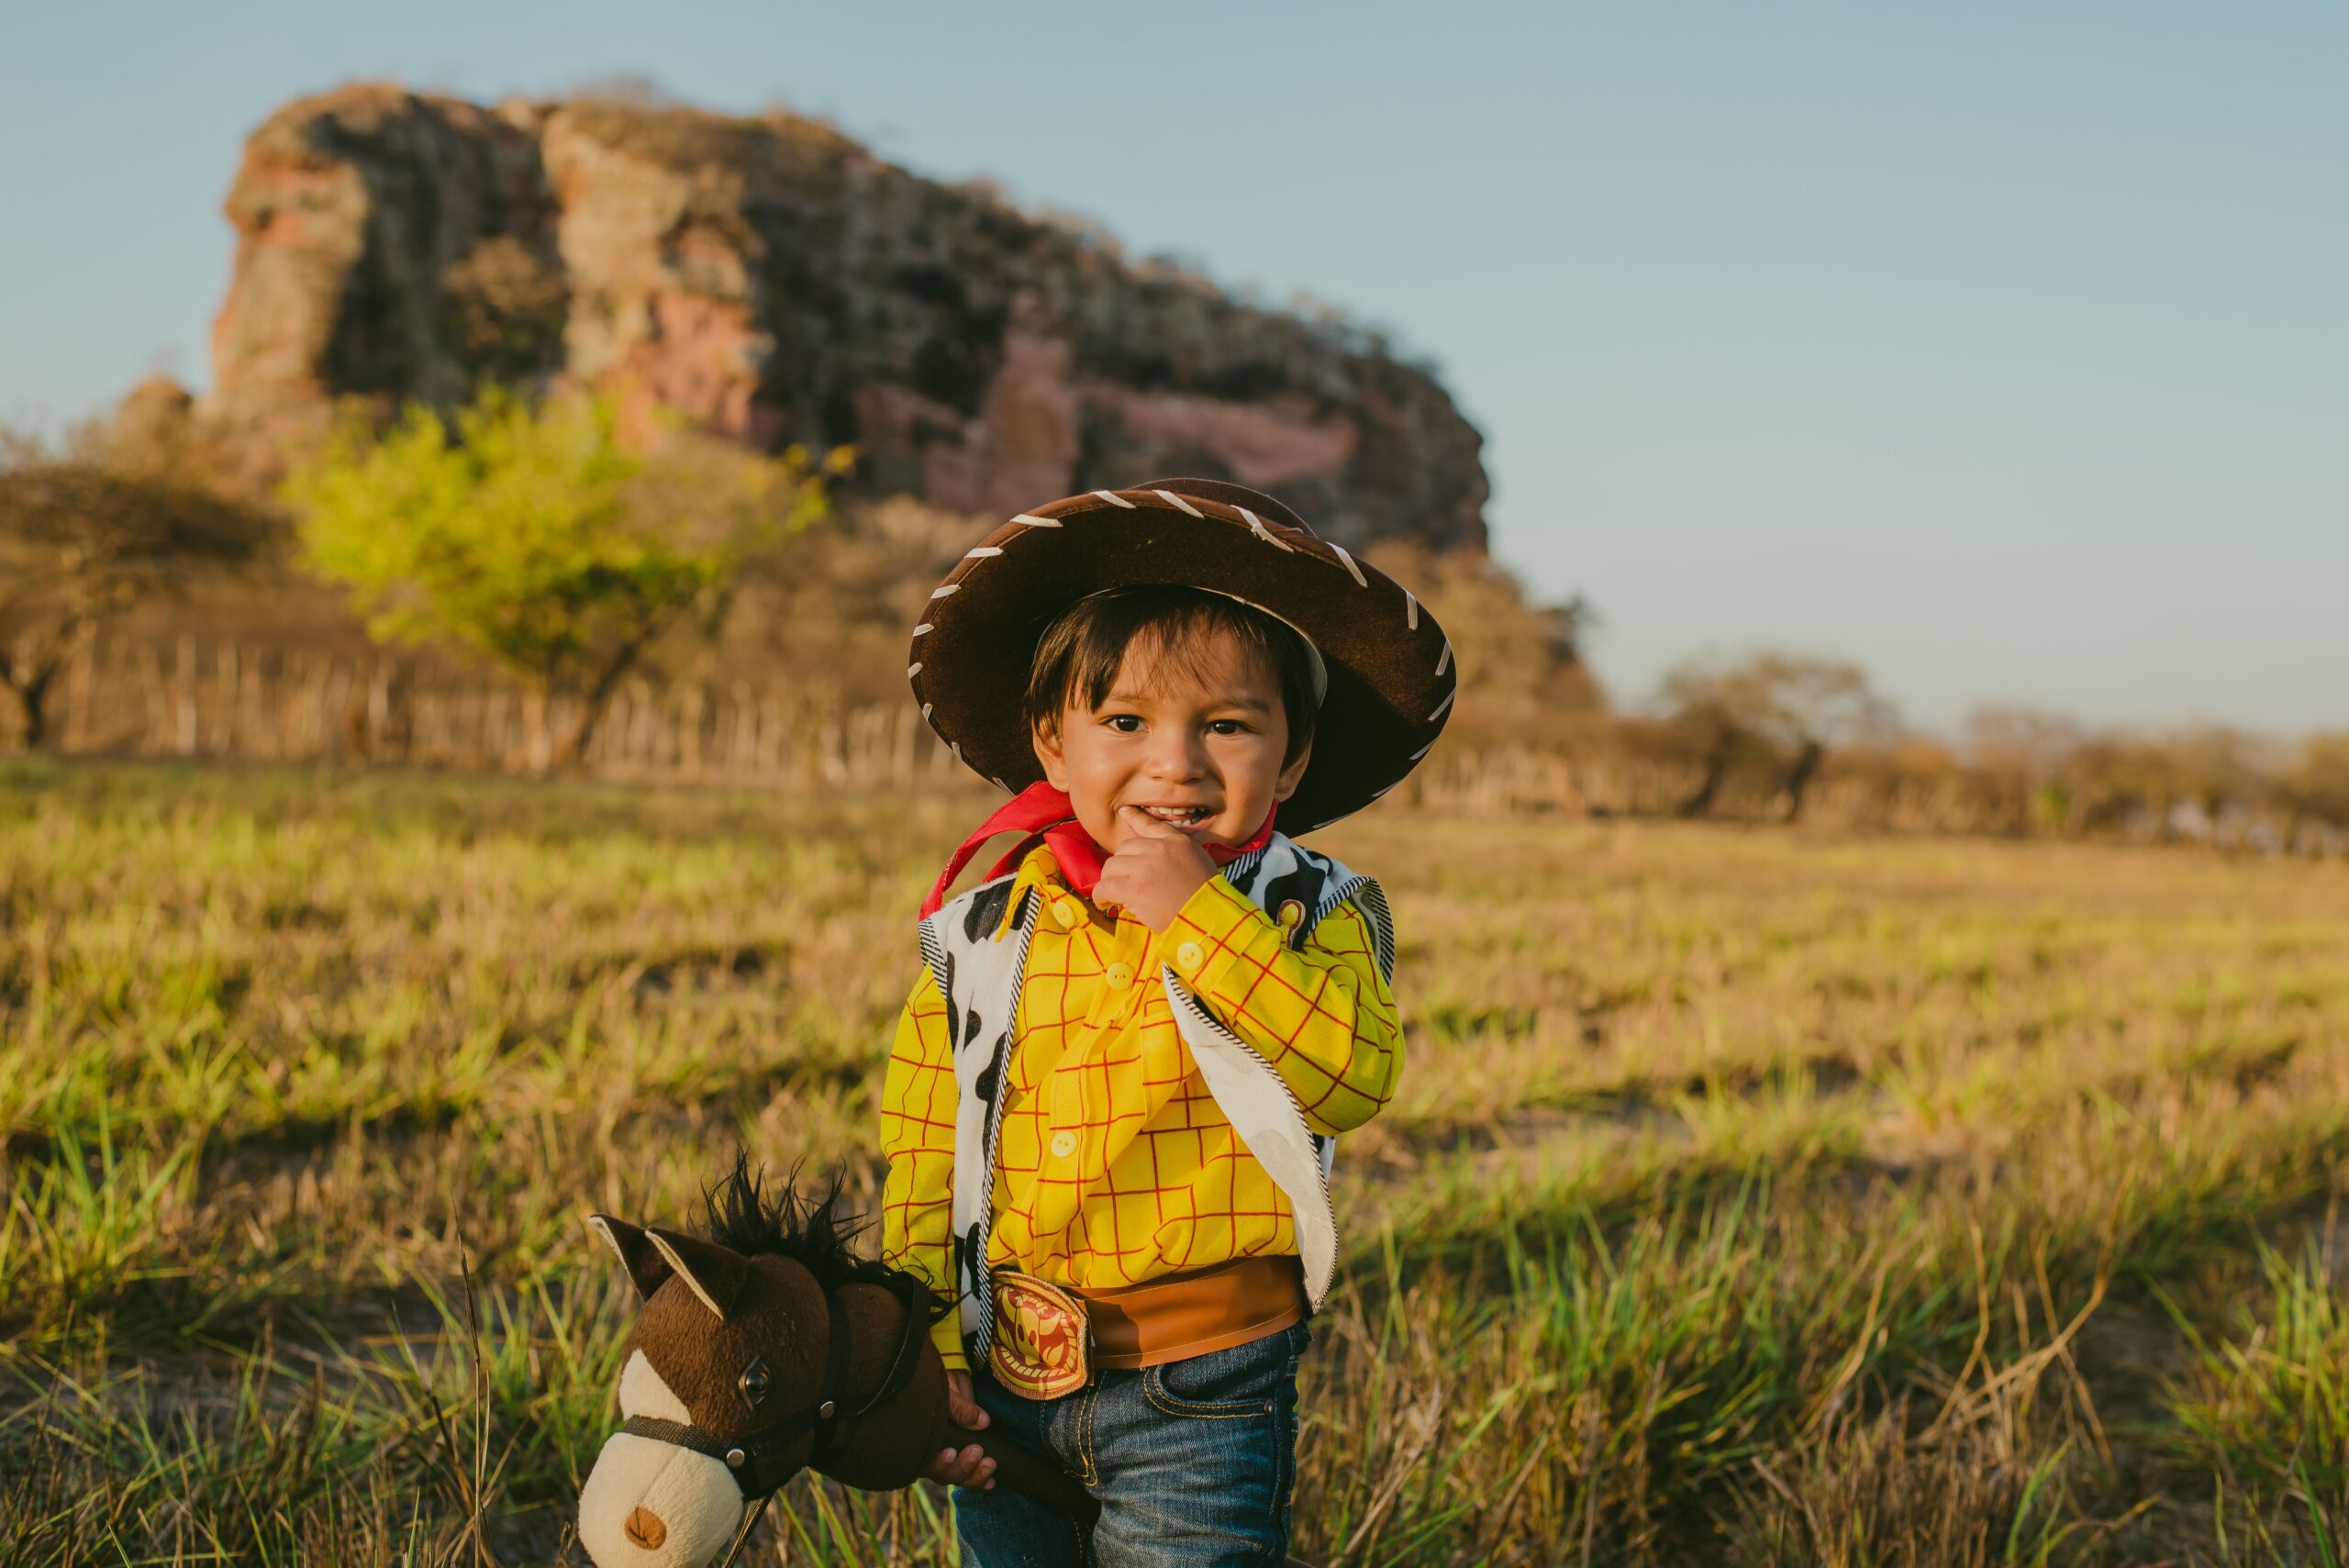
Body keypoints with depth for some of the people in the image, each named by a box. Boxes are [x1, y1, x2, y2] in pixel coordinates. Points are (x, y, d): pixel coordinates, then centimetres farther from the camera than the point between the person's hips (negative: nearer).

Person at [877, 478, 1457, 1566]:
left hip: (1201, 1395, -3)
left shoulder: (1306, 913, -5)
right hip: (1004, 1390, 3)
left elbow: (1355, 1074, -23)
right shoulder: (986, 931, 0)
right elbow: (921, 1151, 4)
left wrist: (1197, 914, -25)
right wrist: (924, 1350, 0)